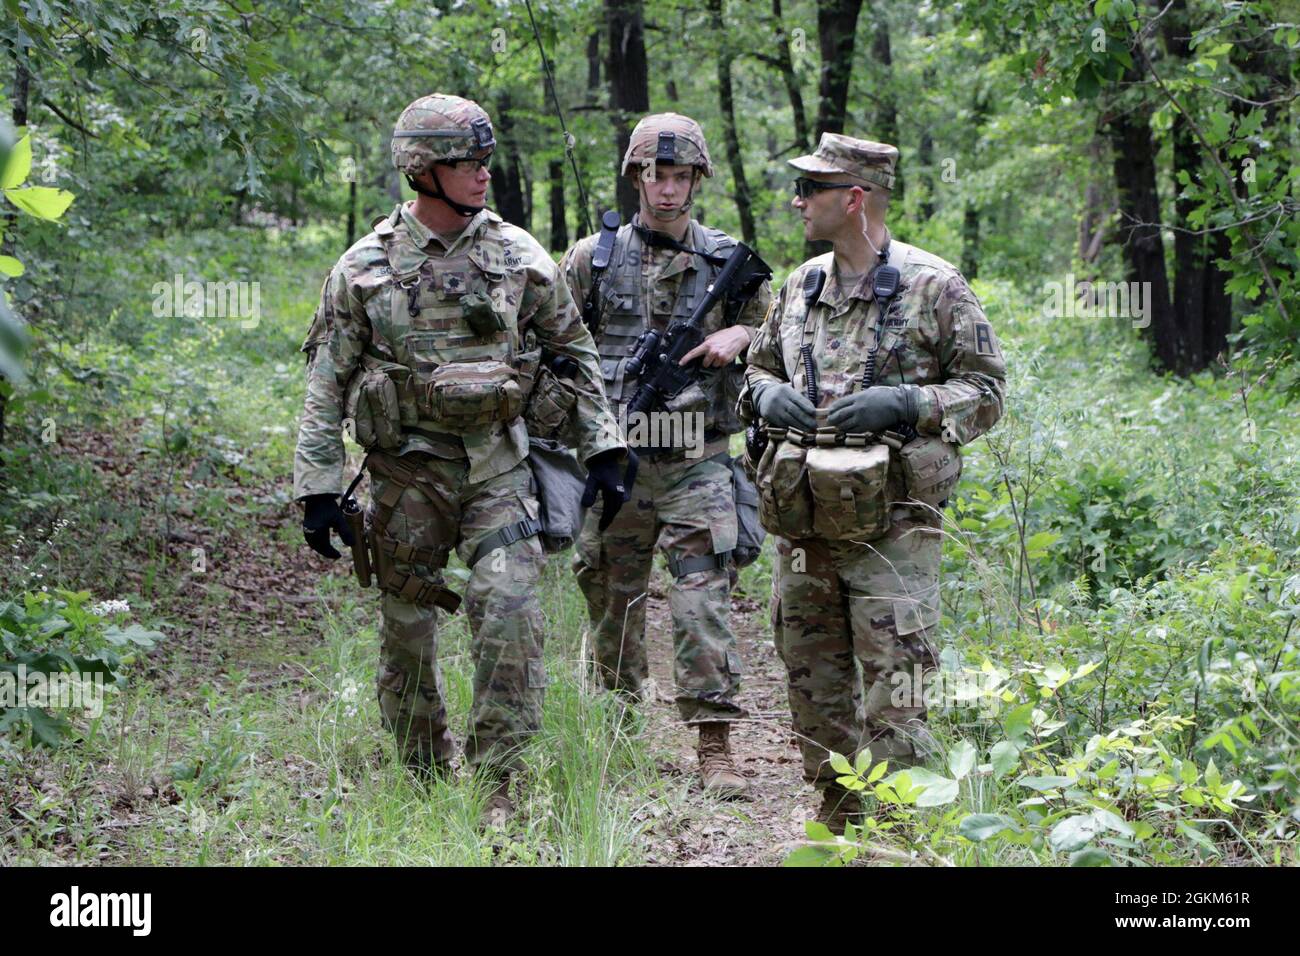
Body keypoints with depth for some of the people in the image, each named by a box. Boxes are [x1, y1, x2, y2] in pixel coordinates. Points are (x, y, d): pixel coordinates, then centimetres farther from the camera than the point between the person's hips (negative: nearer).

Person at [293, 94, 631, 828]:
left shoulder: (519, 256, 2)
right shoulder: (366, 266, -1)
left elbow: (576, 351, 10)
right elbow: (327, 382, 2)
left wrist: (604, 449, 5)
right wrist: (318, 486, -3)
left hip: (498, 466, 0)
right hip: (407, 471, 0)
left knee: (510, 607, -17)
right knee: (407, 630, 7)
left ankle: (500, 779, -10)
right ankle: (426, 779, 25)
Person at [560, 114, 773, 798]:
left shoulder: (729, 262, 7)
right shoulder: (592, 259, 5)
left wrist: (740, 336, -5)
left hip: (697, 463, -1)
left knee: (704, 599, -10)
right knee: (612, 597, 8)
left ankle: (715, 748, -12)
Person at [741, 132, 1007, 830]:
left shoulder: (933, 287, -3)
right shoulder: (800, 286, 13)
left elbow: (987, 392, -1)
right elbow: (759, 367, 27)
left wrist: (904, 404, -16)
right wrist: (766, 394, 3)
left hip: (892, 528, -6)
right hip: (803, 530, 6)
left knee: (892, 699, -9)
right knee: (814, 692, 10)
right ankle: (837, 826, 22)